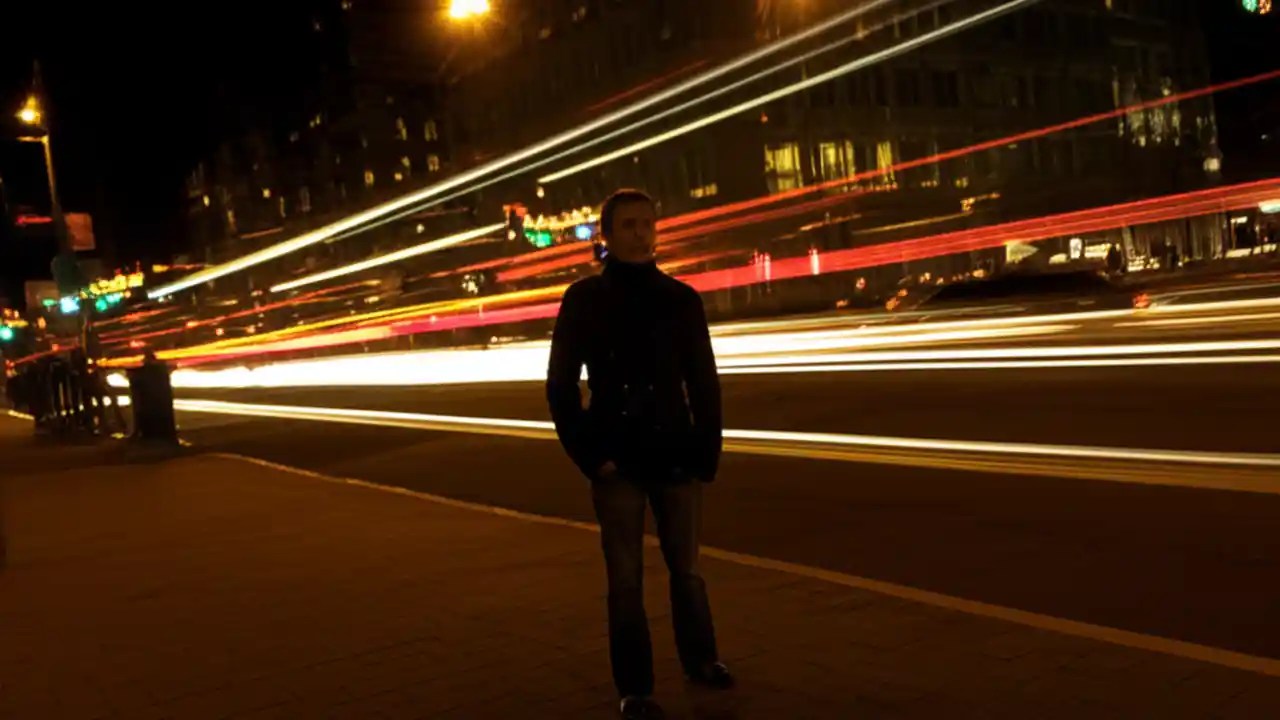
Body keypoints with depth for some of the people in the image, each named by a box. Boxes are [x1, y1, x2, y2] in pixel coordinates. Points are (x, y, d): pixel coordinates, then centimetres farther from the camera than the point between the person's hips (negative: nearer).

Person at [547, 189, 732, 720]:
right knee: (625, 578, 3)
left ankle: (700, 660, 33)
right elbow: (560, 385, -1)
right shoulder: (584, 300, -1)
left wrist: (707, 453, -2)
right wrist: (588, 454, -8)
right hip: (617, 461, -2)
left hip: (676, 457, 2)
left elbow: (704, 382, 6)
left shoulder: (681, 299, 4)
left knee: (686, 568, 12)